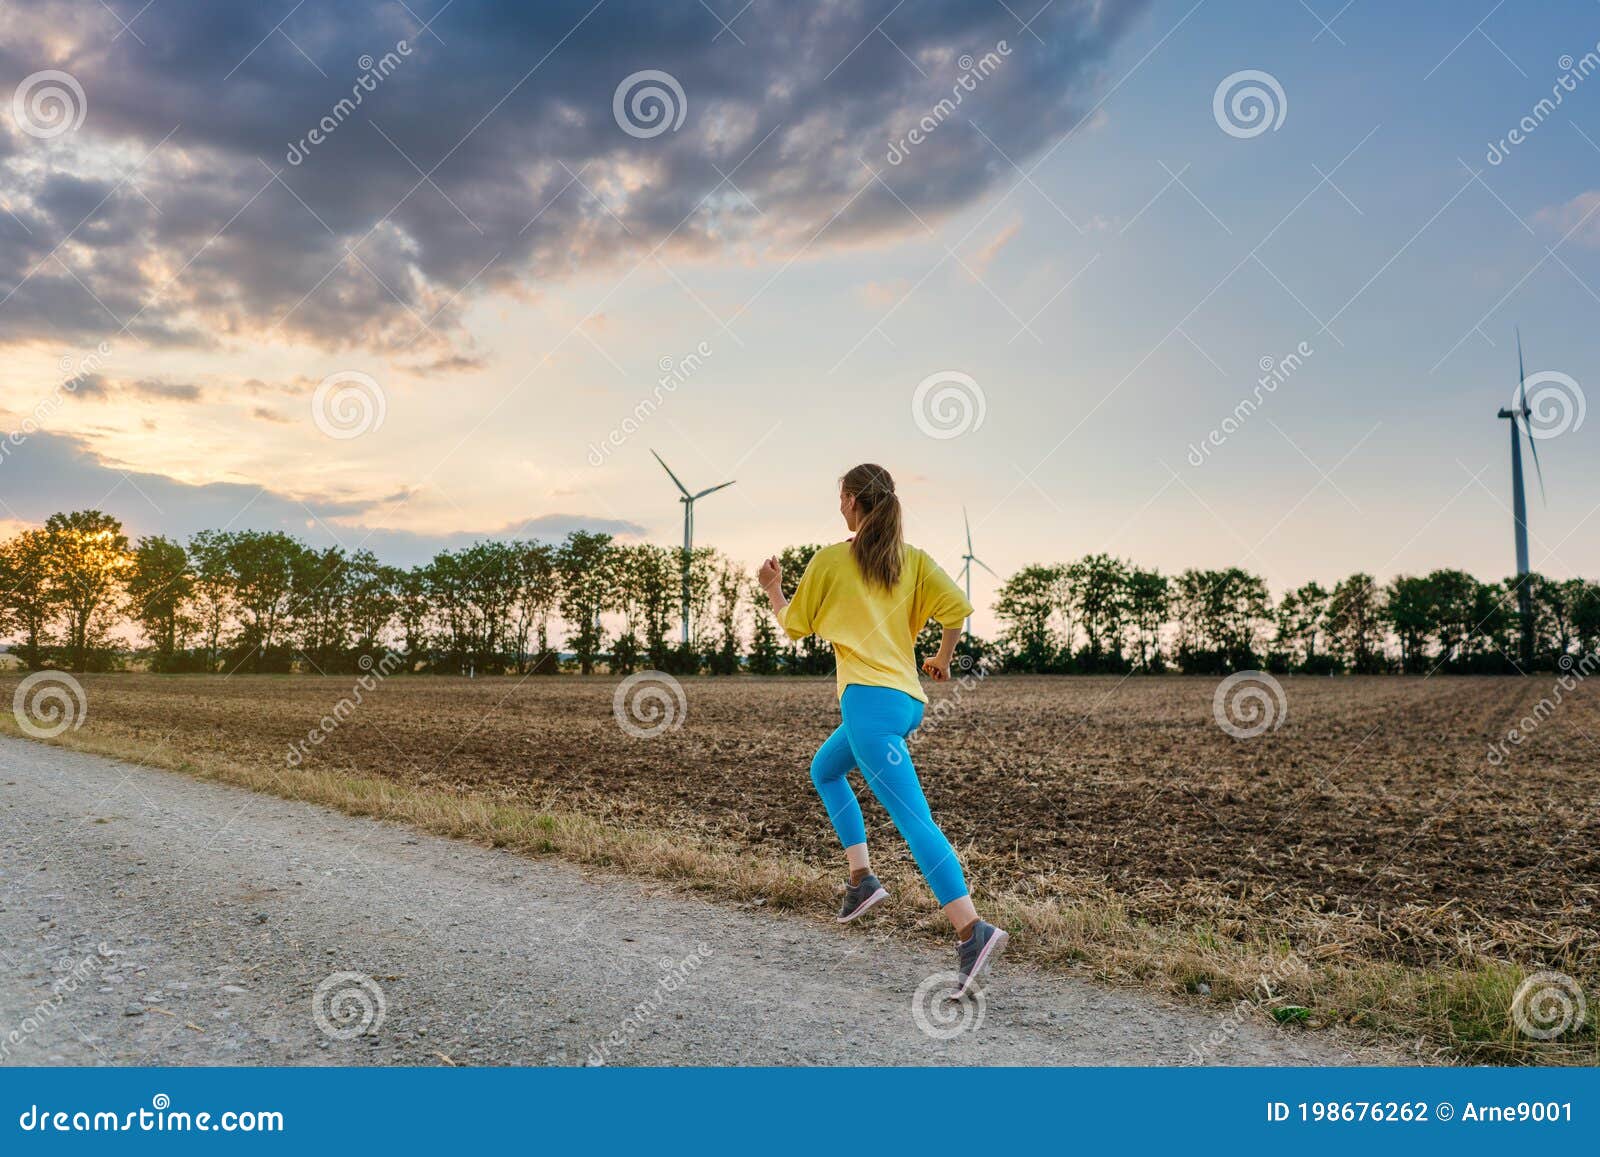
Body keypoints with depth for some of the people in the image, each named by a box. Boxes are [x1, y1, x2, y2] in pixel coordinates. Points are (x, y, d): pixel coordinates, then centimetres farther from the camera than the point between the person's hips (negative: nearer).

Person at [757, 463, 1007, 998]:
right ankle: (861, 877, 21)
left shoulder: (830, 560, 0)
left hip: (870, 699, -7)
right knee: (824, 769, 28)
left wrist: (773, 588, 29)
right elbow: (956, 607, -3)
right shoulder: (913, 559, 10)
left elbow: (794, 626, 10)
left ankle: (973, 931, -23)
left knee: (914, 818, -13)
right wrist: (942, 660, 15)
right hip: (907, 698, 7)